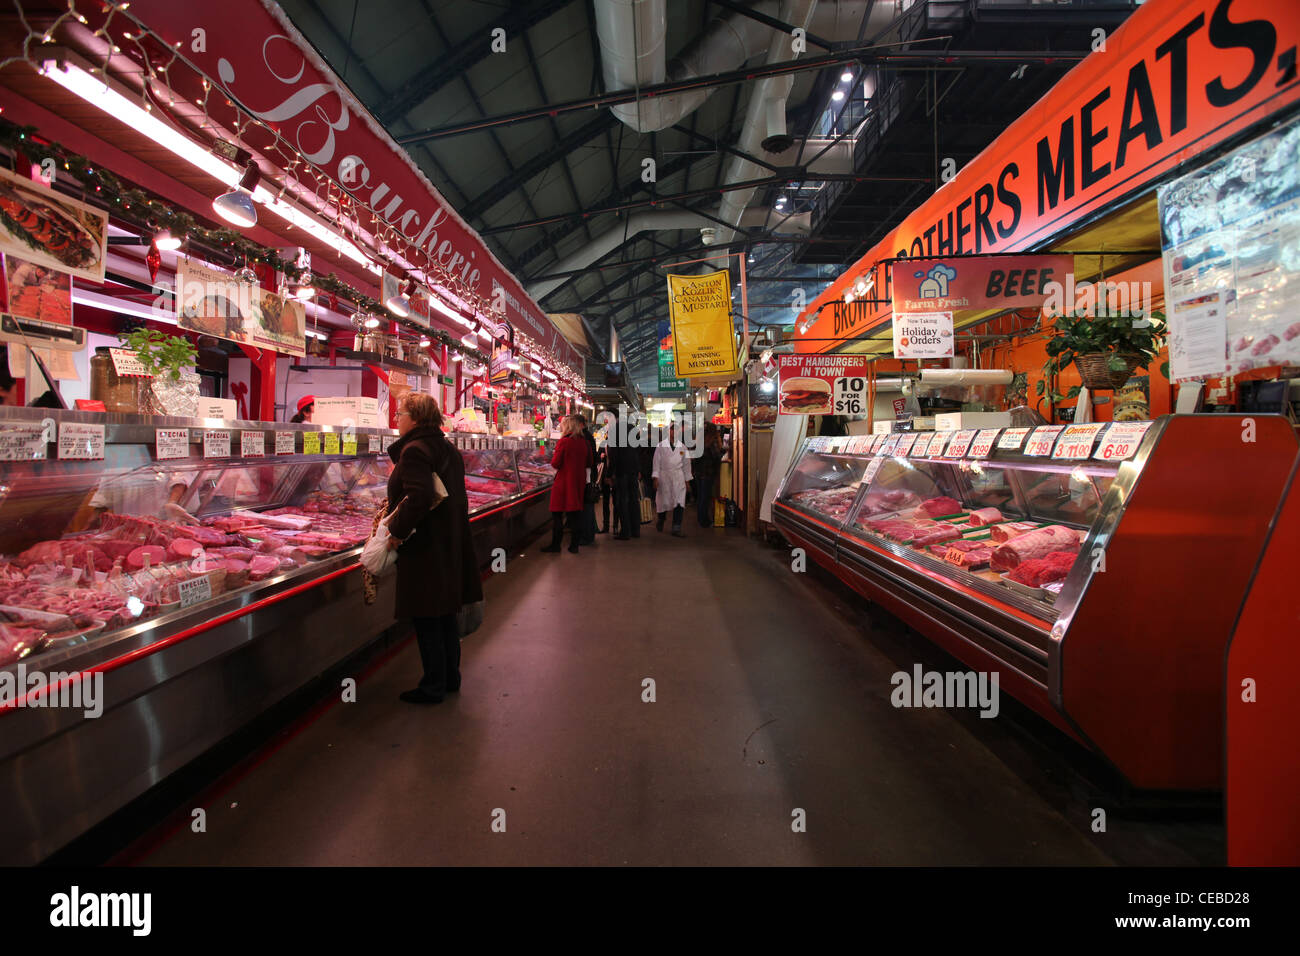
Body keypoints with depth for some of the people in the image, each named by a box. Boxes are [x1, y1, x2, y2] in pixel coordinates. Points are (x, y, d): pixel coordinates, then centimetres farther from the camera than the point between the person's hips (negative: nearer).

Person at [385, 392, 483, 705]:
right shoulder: (448, 450, 13)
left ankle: (433, 686, 12)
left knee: (426, 620, 2)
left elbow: (418, 498, -29)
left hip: (424, 548, -9)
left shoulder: (414, 450, -16)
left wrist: (397, 530, -18)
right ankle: (450, 677, 29)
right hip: (451, 544, 9)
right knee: (445, 616, 18)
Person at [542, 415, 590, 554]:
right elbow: (589, 463, 10)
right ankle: (574, 545, 13)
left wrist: (553, 458, 6)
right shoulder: (584, 443, 2)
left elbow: (555, 464, -14)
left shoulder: (564, 442, -13)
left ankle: (555, 545, 9)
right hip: (579, 482, 5)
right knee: (575, 513, 10)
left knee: (557, 514, 5)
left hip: (564, 482, -5)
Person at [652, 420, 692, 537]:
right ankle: (660, 521, 36)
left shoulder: (682, 447, 9)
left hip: (678, 478, 2)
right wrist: (656, 478, -6)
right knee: (664, 502, 7)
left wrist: (687, 479, 12)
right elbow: (657, 462, 0)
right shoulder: (661, 446, 2)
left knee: (679, 503, -9)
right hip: (664, 476, -1)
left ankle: (676, 529, -6)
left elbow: (686, 464, 14)